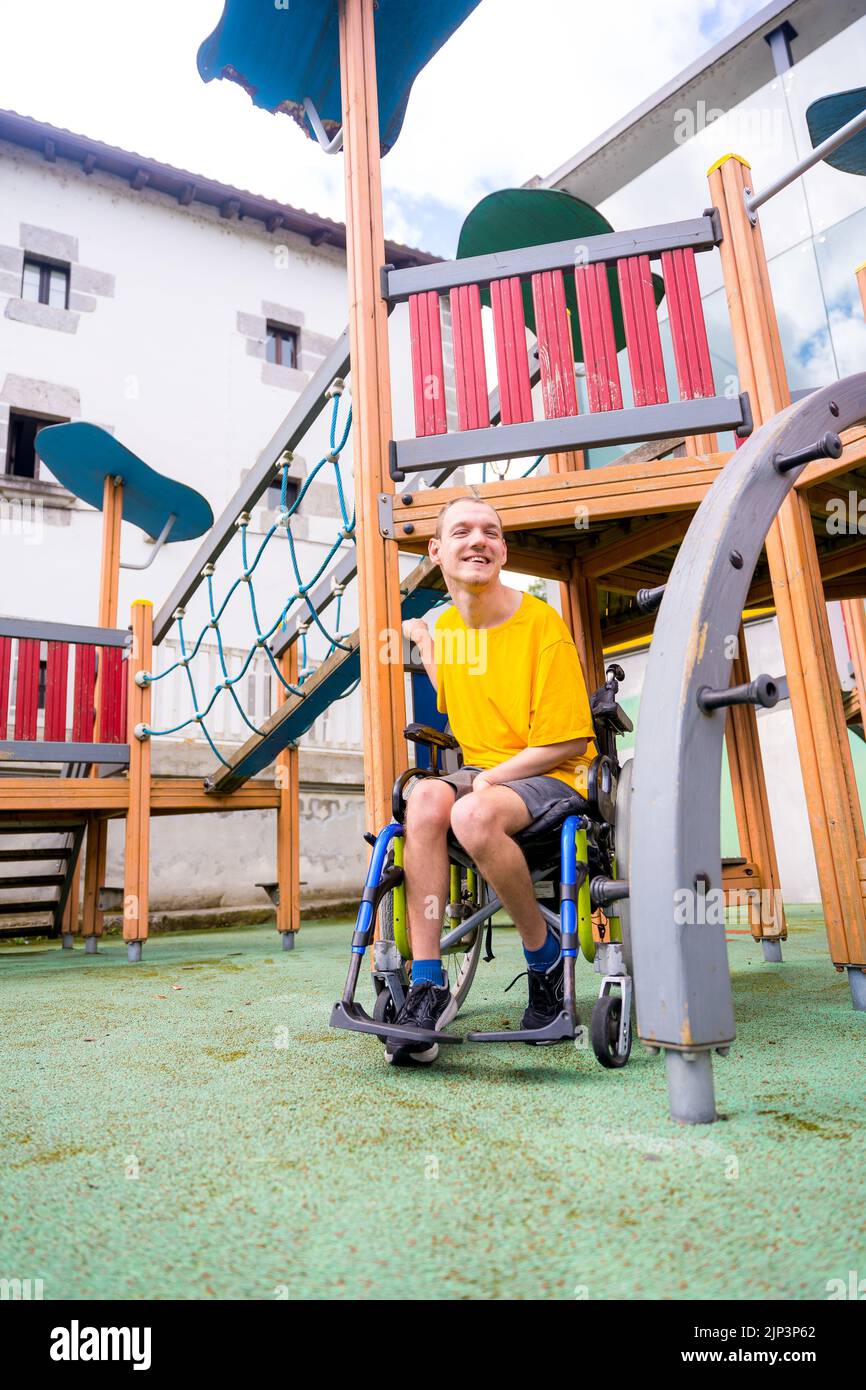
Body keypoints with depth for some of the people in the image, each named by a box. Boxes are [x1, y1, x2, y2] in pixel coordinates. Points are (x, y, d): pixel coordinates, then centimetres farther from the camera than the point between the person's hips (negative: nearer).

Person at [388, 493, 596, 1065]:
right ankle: (428, 984, -24)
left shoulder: (542, 625, -12)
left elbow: (568, 742, -13)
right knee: (427, 798, -29)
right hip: (480, 772, 6)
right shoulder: (446, 626, 8)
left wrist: (489, 780, -17)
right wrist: (424, 644, 23)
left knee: (473, 816, -36)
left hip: (553, 776, -5)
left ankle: (546, 955, -10)